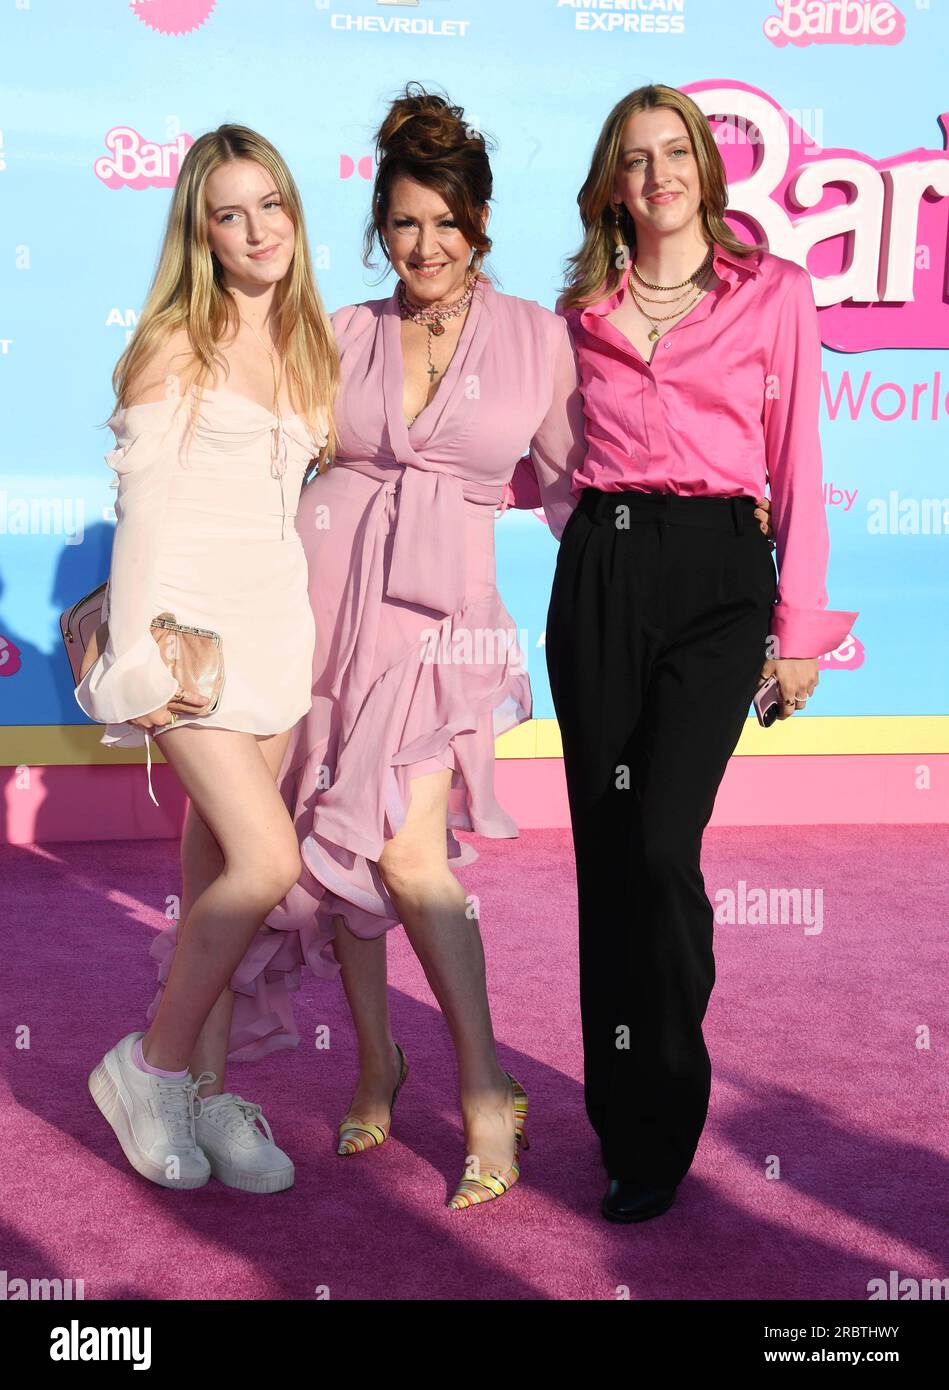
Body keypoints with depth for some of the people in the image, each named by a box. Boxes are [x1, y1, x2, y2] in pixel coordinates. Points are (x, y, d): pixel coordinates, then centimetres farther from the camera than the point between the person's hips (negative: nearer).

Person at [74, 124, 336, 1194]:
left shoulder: (310, 345, 14)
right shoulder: (174, 347, -4)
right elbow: (141, 504, -7)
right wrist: (139, 658, -11)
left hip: (278, 617, 6)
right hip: (193, 616, -6)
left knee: (217, 862, 8)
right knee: (266, 858, -14)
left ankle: (207, 1094, 16)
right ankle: (149, 1065, 6)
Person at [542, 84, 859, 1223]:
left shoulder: (774, 292, 7)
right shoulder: (584, 307, 14)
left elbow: (797, 464, 4)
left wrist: (799, 626, 1)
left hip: (717, 571, -3)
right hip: (600, 572, 3)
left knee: (658, 843, -14)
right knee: (604, 848, 5)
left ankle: (657, 1125, 4)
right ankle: (620, 1110, 20)